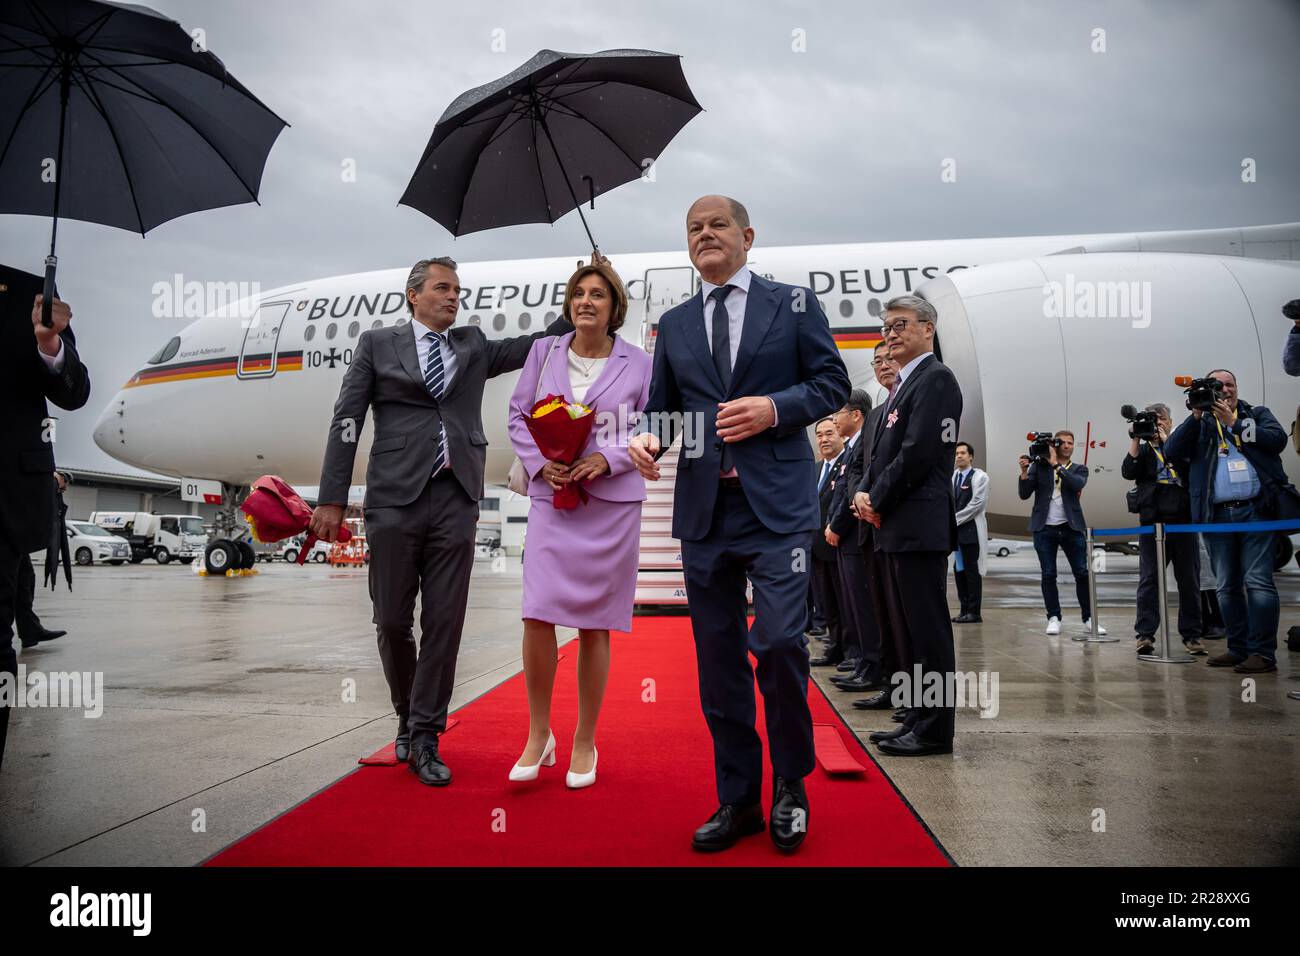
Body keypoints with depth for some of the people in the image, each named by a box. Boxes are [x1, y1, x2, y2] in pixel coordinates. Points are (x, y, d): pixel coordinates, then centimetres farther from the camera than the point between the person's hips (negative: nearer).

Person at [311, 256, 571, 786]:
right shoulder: (378, 344, 10)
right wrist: (331, 499, -3)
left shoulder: (473, 346, 18)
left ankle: (424, 738, 10)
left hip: (456, 500, 2)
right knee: (392, 622, 5)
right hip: (394, 498, -2)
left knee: (445, 623, 0)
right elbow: (346, 421, 4)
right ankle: (407, 717, 28)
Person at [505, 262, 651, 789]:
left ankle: (585, 742, 19)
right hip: (552, 498, 1)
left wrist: (608, 458, -13)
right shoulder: (544, 352, 8)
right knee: (537, 615, -9)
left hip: (612, 503, -1)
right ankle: (538, 734, 11)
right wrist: (540, 463, -8)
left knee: (594, 625, 4)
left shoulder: (638, 364, 3)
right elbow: (519, 415, 9)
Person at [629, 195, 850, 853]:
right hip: (703, 509, 4)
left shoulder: (793, 303, 7)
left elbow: (833, 382, 4)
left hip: (776, 504, -3)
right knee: (718, 659, 7)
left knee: (779, 643, -12)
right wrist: (649, 437, -7)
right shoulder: (674, 324, 16)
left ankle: (790, 789, 13)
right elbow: (661, 403, 15)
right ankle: (737, 799, 21)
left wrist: (775, 408, -12)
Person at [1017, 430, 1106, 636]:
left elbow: (1077, 484, -14)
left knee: (1082, 573, -1)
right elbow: (1024, 494, 1)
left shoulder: (1079, 470, 9)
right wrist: (1024, 472, -11)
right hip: (1044, 528, 0)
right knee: (1048, 575, 2)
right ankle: (1054, 618, 10)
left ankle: (1089, 619, 7)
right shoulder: (1038, 466, 7)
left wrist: (1056, 465, -14)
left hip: (1071, 528, 1)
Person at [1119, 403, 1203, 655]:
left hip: (1183, 519, 0)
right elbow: (1128, 472, -3)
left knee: (1189, 580, 4)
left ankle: (1191, 635, 12)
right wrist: (1135, 440, -6)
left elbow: (1189, 467, -8)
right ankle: (1144, 634, -3)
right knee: (1149, 579, -4)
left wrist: (1167, 442, -8)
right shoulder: (1144, 449, 13)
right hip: (1152, 519, 0)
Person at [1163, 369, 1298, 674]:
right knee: (1227, 585, 6)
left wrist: (1233, 422, -8)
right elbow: (1171, 451, 0)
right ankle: (1238, 649, 13)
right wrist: (1197, 415, -7)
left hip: (1256, 511, -2)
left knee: (1258, 581, -9)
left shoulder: (1257, 414, 14)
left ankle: (1263, 652, -8)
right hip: (1217, 516, 2)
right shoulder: (1199, 424, 15)